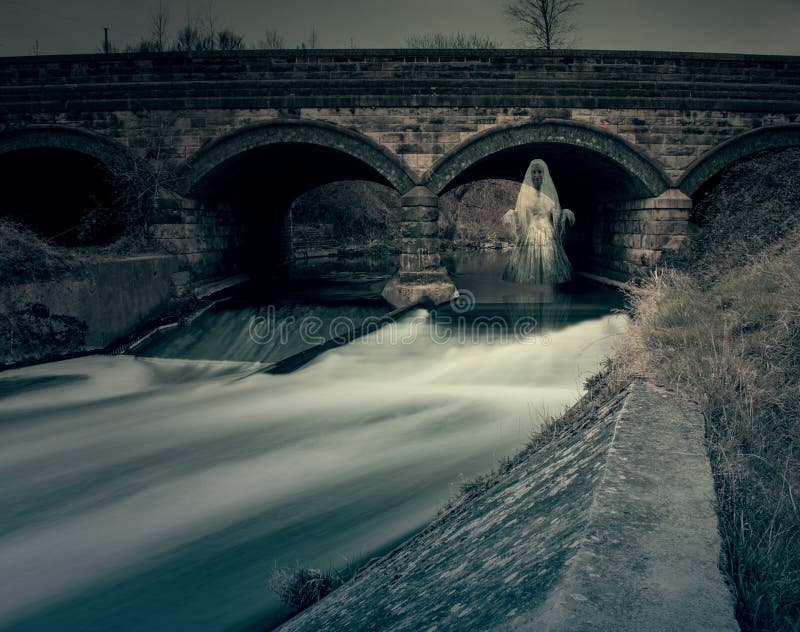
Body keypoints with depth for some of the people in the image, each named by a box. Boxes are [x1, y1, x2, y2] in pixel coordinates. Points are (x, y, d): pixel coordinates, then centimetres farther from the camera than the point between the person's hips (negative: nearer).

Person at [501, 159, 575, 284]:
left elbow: (557, 216, 10)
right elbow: (518, 215, 8)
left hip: (548, 237, 1)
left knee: (549, 271, -3)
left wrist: (566, 214, -10)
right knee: (527, 271, -5)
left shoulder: (550, 193, 8)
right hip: (529, 238, 0)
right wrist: (509, 216, -12)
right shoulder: (525, 192, 7)